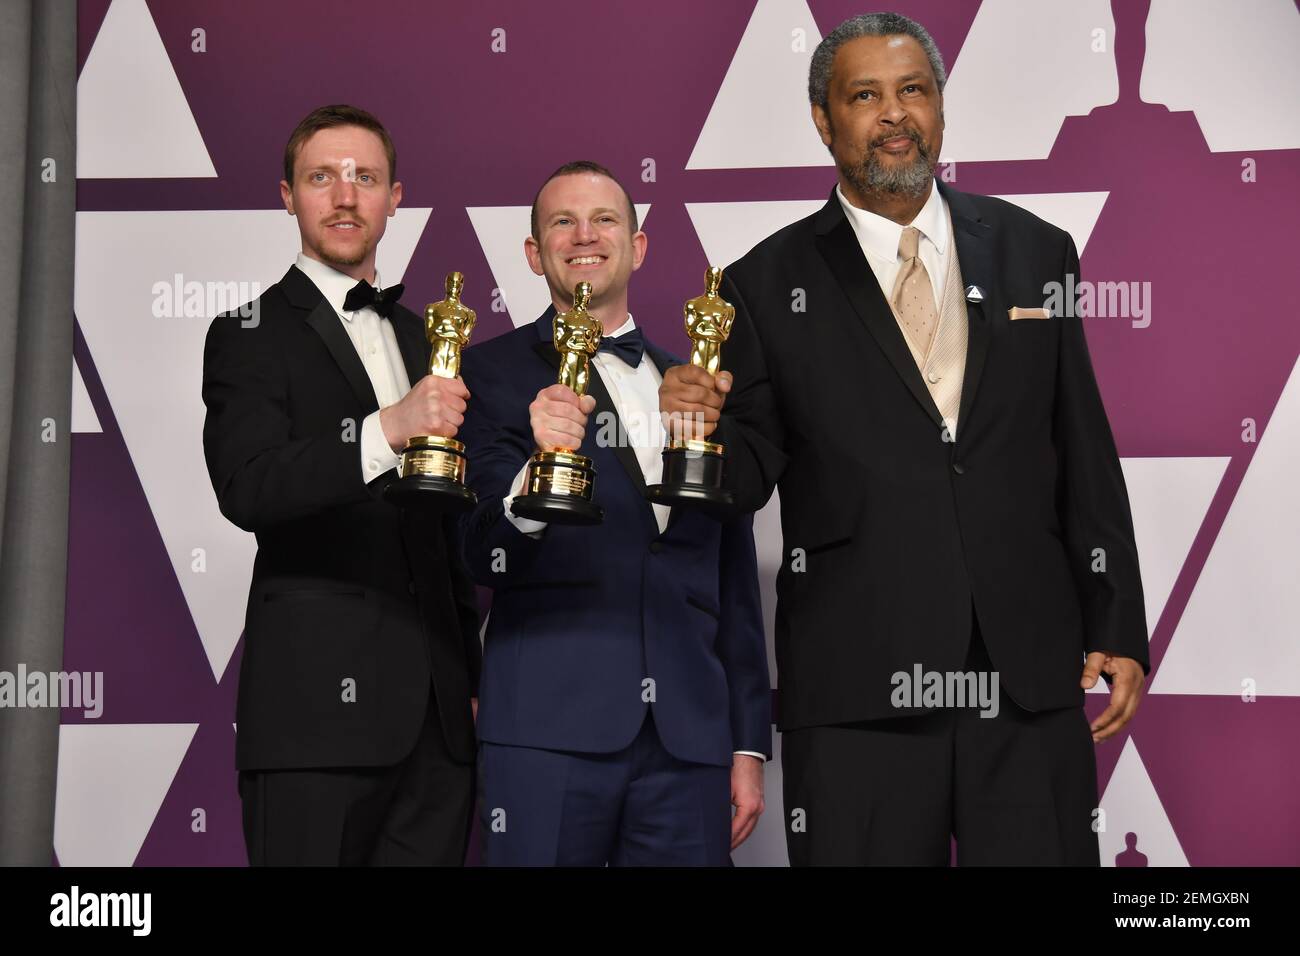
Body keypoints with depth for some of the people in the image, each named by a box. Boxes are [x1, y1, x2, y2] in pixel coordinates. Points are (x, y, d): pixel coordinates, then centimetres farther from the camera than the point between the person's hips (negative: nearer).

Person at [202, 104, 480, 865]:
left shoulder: (423, 337, 19)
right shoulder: (251, 335, 1)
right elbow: (246, 490, -16)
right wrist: (387, 429, -28)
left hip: (437, 712, 5)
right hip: (319, 709, -5)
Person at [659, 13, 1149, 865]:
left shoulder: (1035, 252, 9)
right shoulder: (770, 284, 3)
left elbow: (1086, 456, 10)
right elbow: (748, 479, 3)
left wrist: (1118, 630, 7)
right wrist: (706, 429, -19)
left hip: (1033, 669, 2)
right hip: (857, 682, -1)